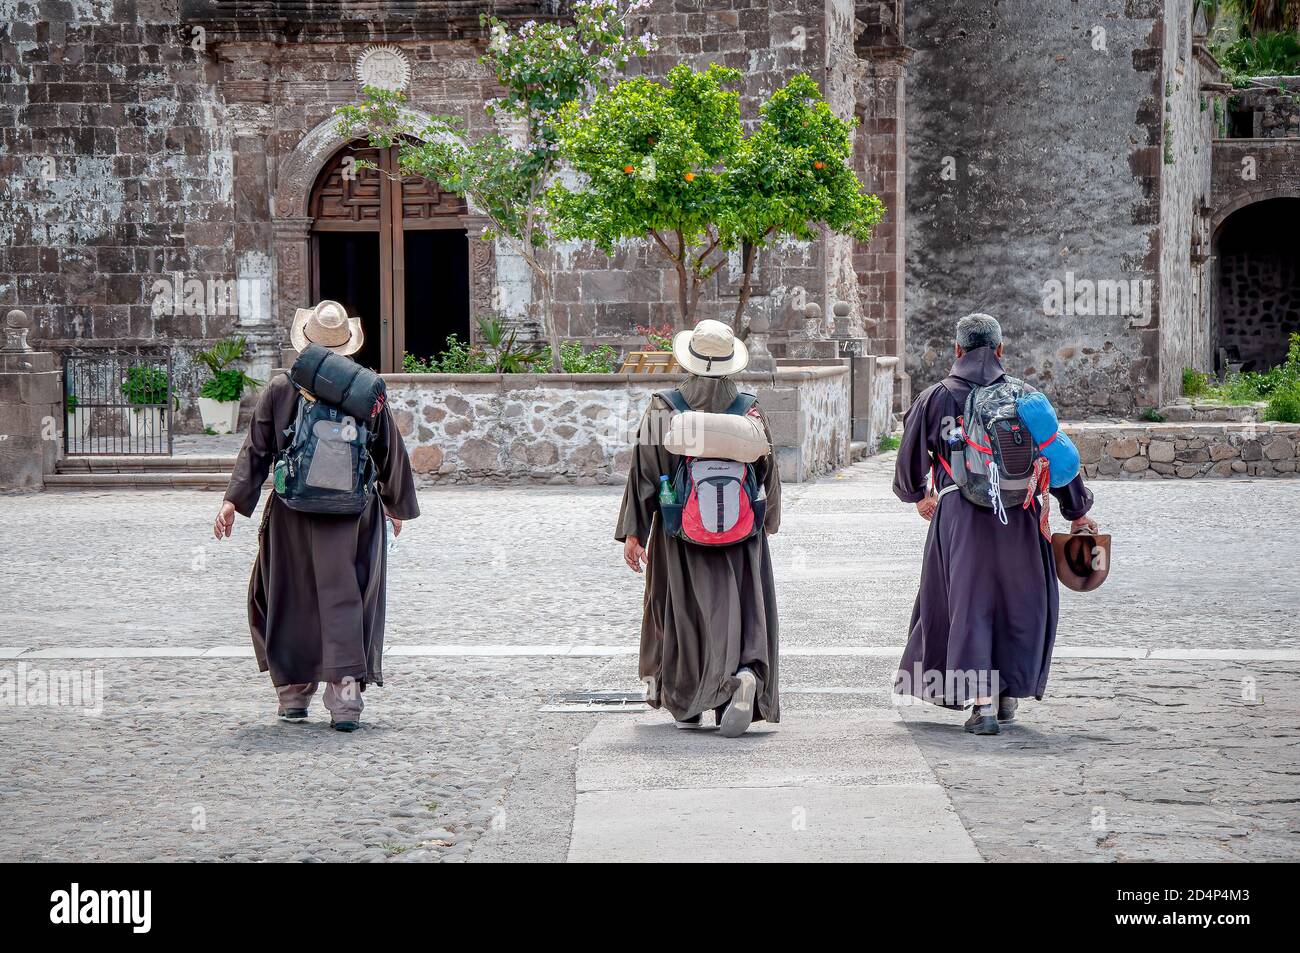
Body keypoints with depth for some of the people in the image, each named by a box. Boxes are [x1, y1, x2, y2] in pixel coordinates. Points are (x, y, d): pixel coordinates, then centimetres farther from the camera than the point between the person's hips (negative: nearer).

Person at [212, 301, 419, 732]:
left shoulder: (279, 390, -4)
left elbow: (256, 449, -5)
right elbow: (390, 453, 7)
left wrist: (234, 500, -2)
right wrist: (397, 504, 20)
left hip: (292, 512, 0)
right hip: (352, 514, 0)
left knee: (288, 599, 13)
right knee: (344, 599, 3)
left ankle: (294, 692, 20)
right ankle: (346, 687, -10)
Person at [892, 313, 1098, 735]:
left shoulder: (936, 398, 3)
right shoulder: (1025, 396, 3)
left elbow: (911, 457, 12)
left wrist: (918, 494, 33)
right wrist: (1077, 510, 15)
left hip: (958, 515, 0)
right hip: (1017, 517, 1)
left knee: (968, 603, 3)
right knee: (1020, 601, 16)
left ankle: (981, 700, -7)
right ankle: (1008, 692, 21)